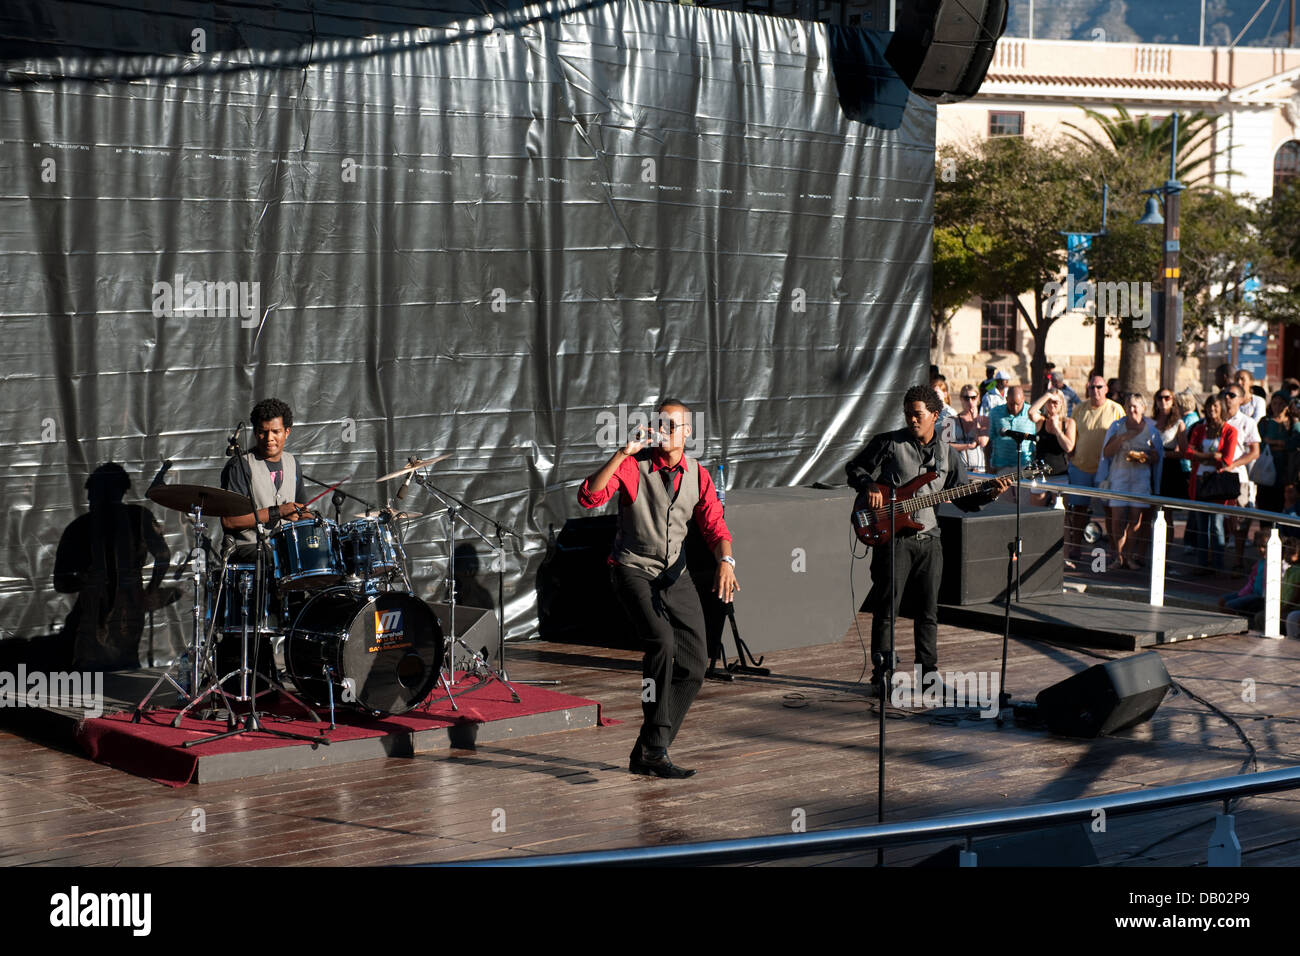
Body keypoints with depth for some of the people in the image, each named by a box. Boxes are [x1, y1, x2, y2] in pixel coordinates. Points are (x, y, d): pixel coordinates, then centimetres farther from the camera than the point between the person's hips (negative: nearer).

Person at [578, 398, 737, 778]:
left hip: (676, 576, 6)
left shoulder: (697, 476, 4)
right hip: (634, 571, -6)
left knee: (694, 664, 1)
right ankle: (654, 749, -20)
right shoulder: (634, 465, -10)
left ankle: (646, 753, 12)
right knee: (662, 642, -27)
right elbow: (589, 497, -23)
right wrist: (622, 453, -29)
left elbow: (714, 525, -3)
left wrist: (725, 561, -23)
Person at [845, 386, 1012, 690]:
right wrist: (870, 486, -13)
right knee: (886, 608, -3)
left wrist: (990, 493, -4)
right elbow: (854, 468, 6)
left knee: (928, 610, 8)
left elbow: (964, 498, 13)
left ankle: (928, 671, 18)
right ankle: (882, 672, 5)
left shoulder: (947, 455, 10)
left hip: (929, 538, 4)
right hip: (893, 537, -4)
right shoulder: (888, 443, 0)